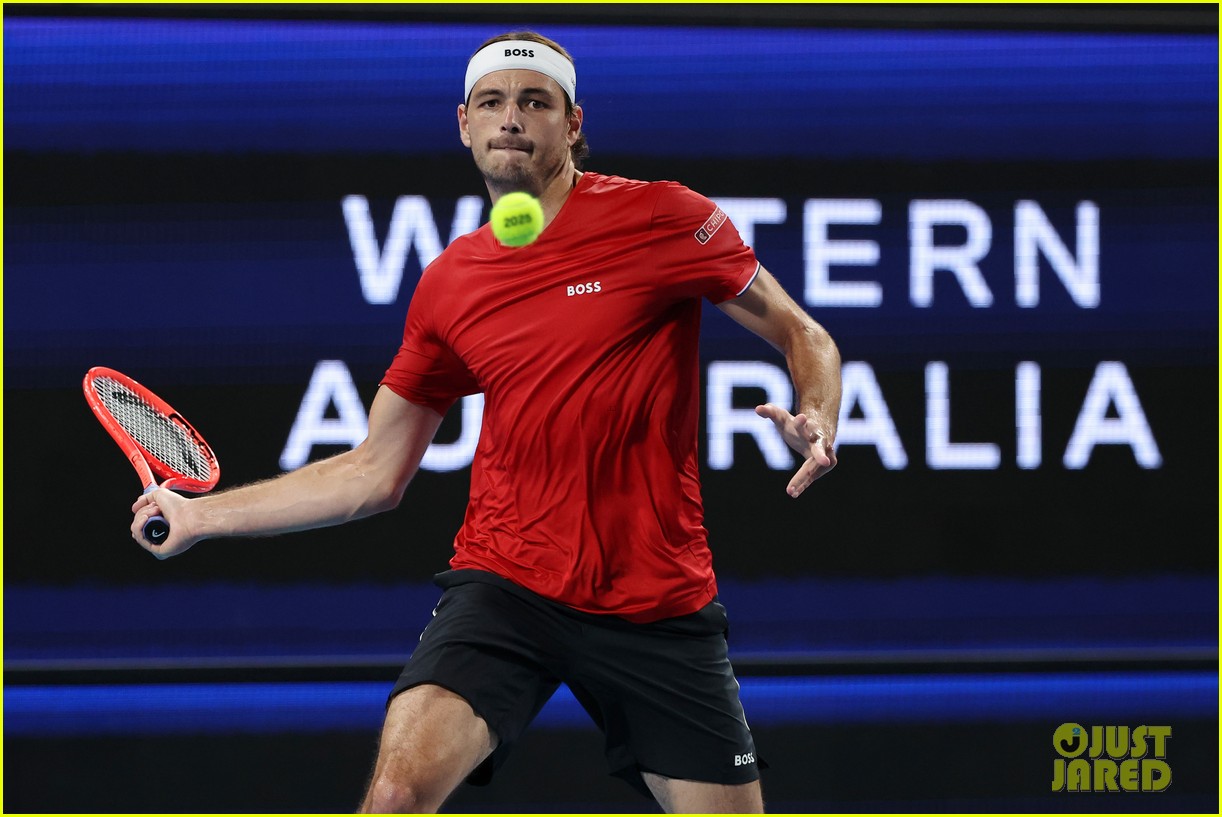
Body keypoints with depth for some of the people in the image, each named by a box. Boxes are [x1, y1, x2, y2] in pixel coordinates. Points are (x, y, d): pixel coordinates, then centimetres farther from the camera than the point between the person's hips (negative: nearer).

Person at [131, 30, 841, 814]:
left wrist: (818, 420, -20)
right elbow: (375, 474, 14)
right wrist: (201, 516, 11)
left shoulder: (663, 219, -4)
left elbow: (804, 338, 3)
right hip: (505, 586, 1)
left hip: (659, 602, -1)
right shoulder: (448, 284, 7)